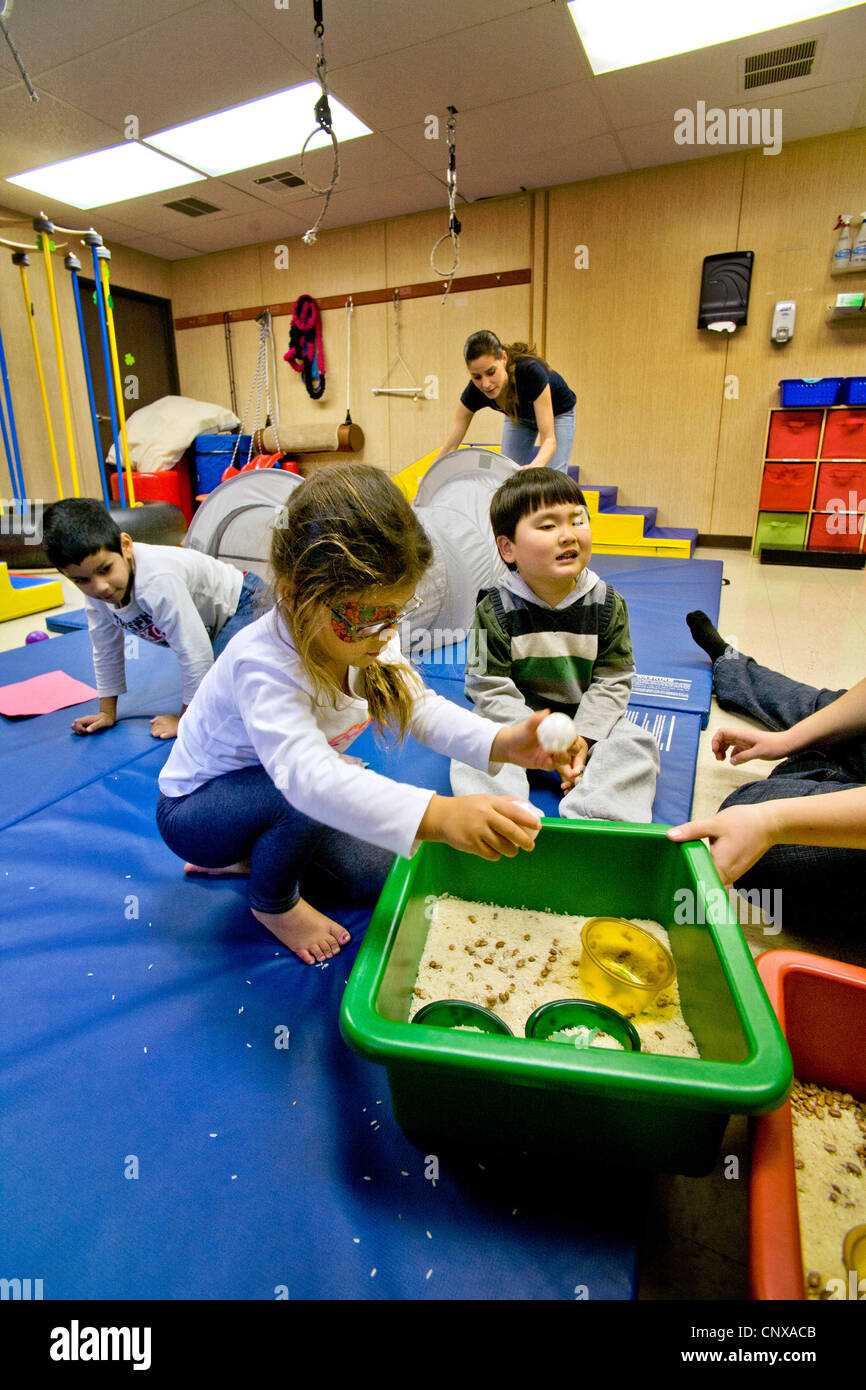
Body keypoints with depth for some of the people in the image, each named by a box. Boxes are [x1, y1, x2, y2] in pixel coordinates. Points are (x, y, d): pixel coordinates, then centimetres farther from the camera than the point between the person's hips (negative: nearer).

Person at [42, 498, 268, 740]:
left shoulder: (157, 580, -40)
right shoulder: (93, 592, -14)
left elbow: (195, 653, -35)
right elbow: (106, 652, 1)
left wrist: (186, 718, -24)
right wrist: (107, 713, 4)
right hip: (208, 625, 8)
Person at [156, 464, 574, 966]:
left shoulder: (370, 637, -17)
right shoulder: (263, 666, -40)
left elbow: (421, 708, -10)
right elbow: (307, 774, -54)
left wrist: (502, 742, -29)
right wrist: (438, 815, -68)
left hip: (289, 798, 7)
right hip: (194, 808, -7)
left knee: (376, 877, -1)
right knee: (307, 801, -37)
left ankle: (249, 855, 18)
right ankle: (273, 903, -3)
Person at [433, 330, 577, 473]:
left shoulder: (531, 372, -41)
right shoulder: (475, 391, -31)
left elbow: (549, 439, -42)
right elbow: (450, 447, -25)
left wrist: (536, 465, -62)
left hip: (557, 412, -3)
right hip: (518, 416, 4)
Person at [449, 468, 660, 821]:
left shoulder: (608, 604, -6)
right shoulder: (494, 610, -15)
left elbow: (613, 680, -3)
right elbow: (491, 690, -15)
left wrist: (583, 735, -16)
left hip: (585, 719, 2)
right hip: (516, 717, -2)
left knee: (635, 743, -17)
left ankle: (589, 820, -30)